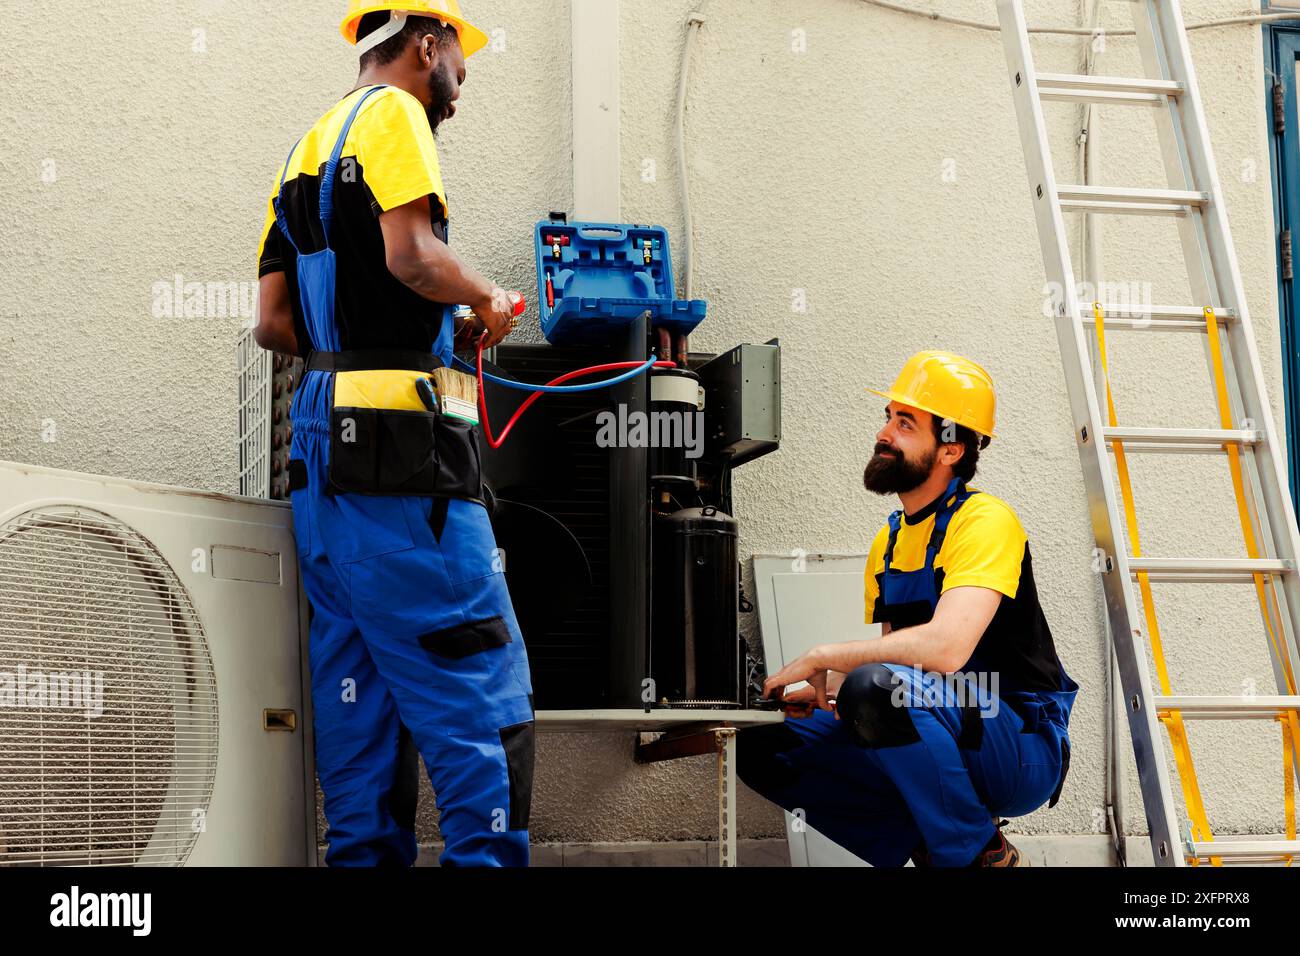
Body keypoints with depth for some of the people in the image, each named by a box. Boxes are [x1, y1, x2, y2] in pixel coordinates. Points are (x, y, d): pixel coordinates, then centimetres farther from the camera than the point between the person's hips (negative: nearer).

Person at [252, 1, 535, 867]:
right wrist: (489, 302, -1)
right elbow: (411, 254, -19)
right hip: (398, 438, -9)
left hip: (324, 439, 9)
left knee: (357, 687, 9)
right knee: (482, 687, -9)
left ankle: (364, 853, 9)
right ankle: (486, 855, -13)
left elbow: (274, 322, 17)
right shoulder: (393, 114, -3)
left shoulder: (311, 148, 23)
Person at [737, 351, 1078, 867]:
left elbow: (945, 648, -30)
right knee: (760, 746, -2)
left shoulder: (984, 522, -15)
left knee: (877, 688, -35)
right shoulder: (890, 540, 12)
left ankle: (980, 852, -14)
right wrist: (819, 689, 0)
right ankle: (923, 845, 0)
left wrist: (822, 658, -20)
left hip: (1022, 747, -8)